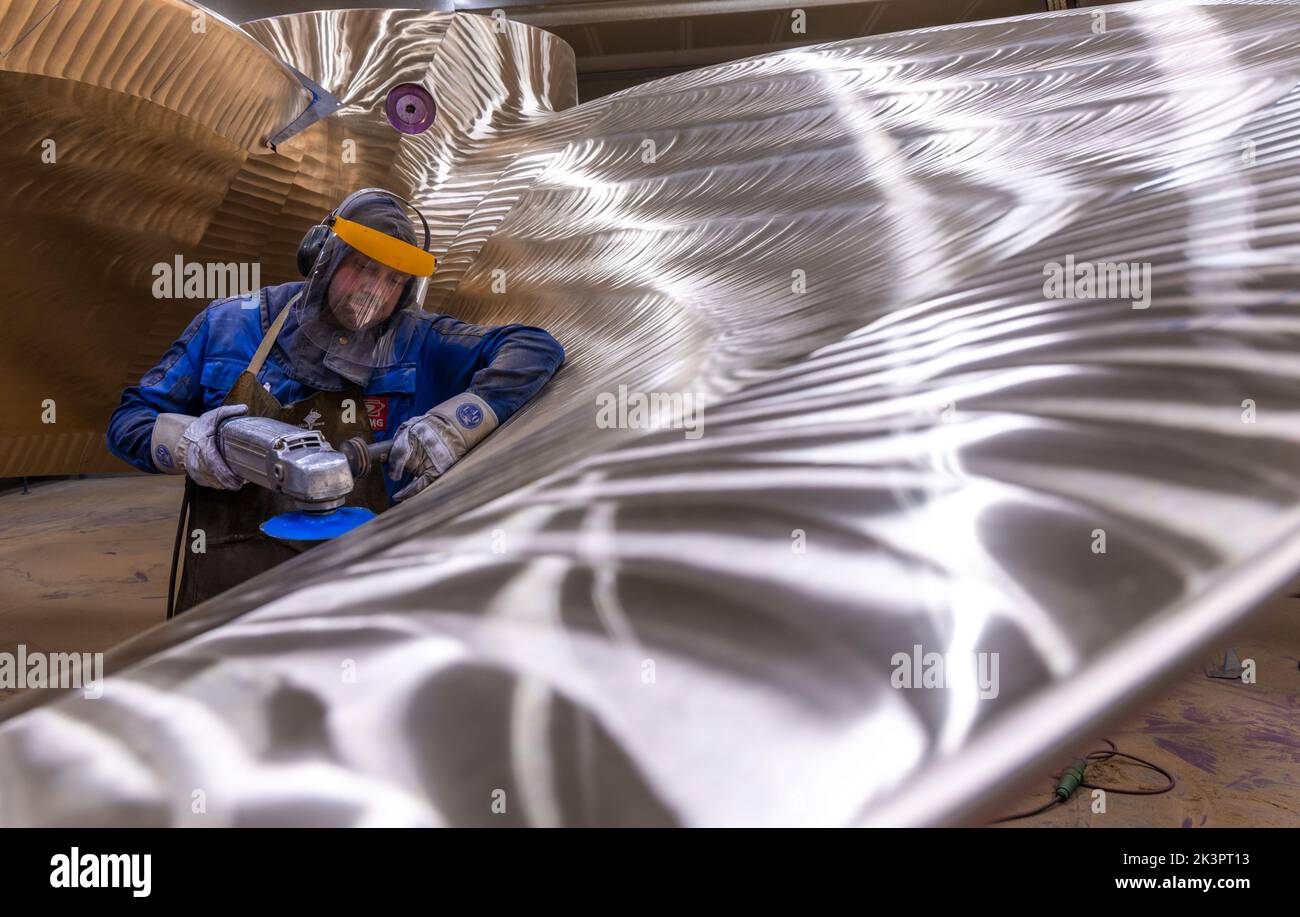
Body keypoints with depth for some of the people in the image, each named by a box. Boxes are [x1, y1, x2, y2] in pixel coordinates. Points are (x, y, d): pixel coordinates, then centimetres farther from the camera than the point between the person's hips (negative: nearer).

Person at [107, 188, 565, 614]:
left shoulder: (415, 345, 8)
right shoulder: (230, 323, 11)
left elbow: (536, 350, 1)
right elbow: (129, 421, 15)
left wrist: (451, 427, -12)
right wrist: (187, 443, -9)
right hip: (230, 587, 1)